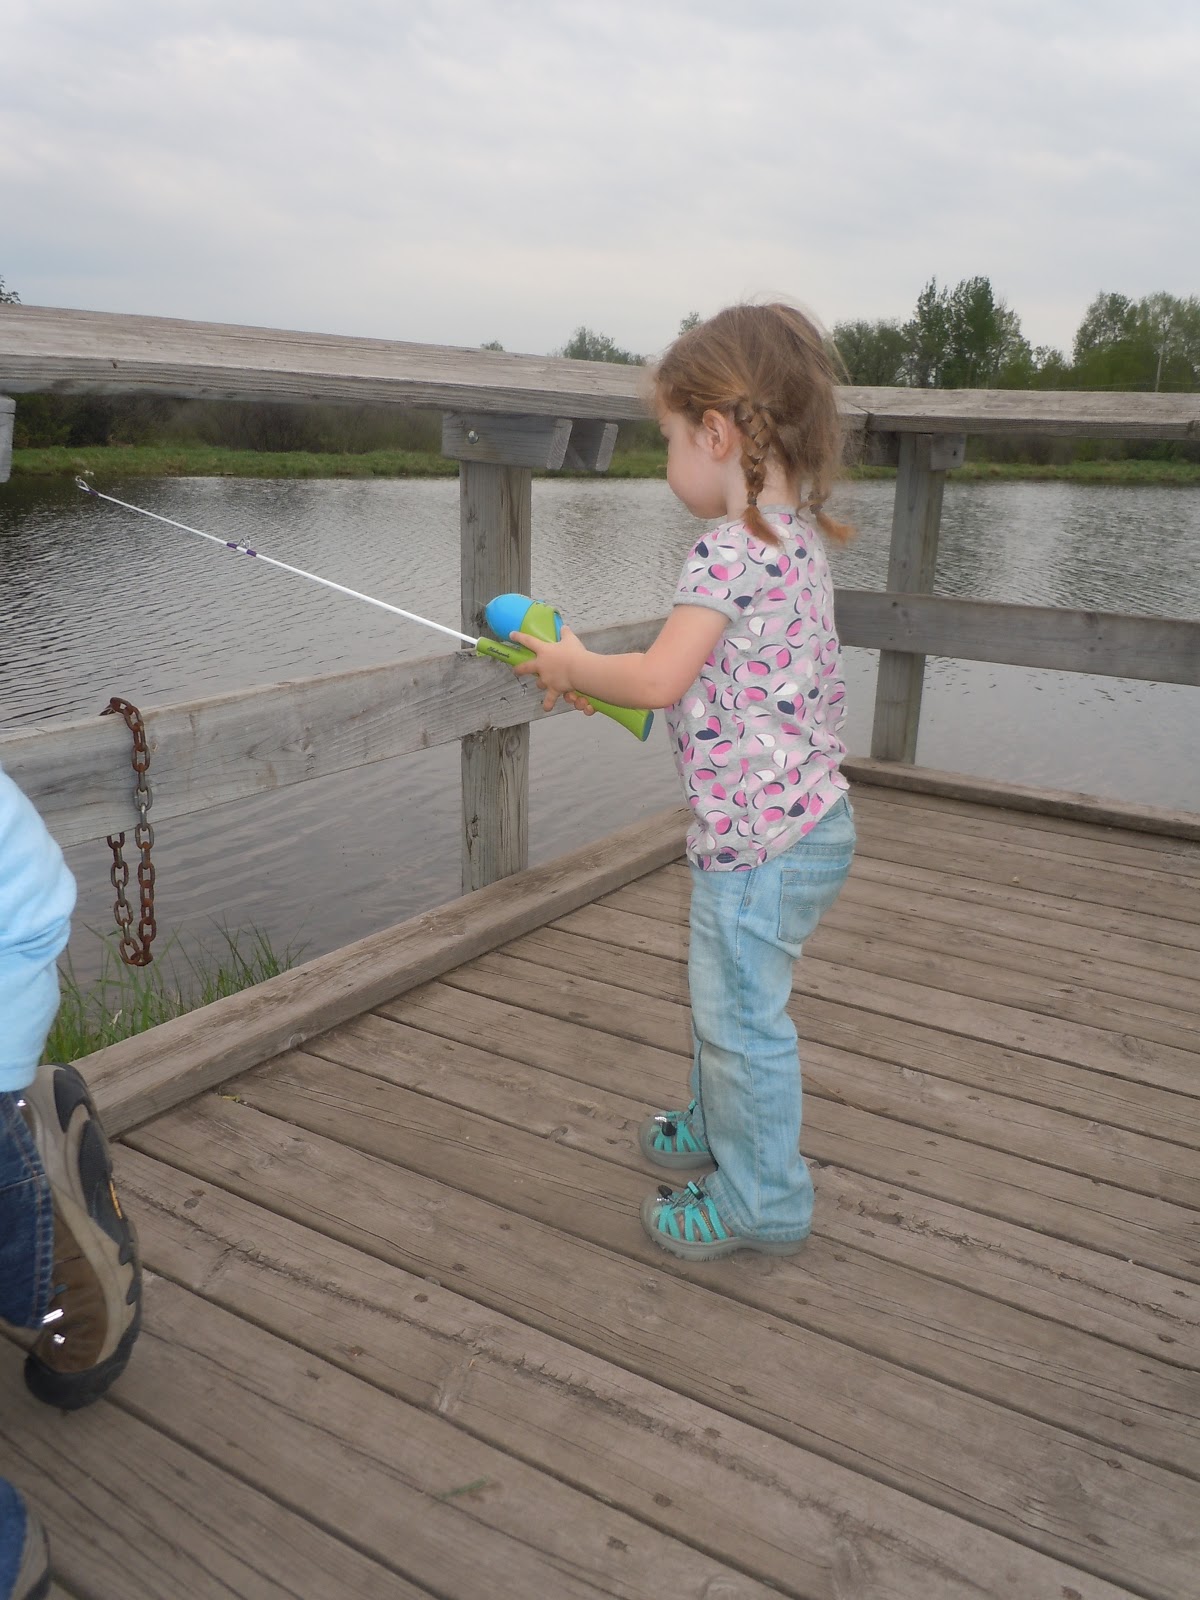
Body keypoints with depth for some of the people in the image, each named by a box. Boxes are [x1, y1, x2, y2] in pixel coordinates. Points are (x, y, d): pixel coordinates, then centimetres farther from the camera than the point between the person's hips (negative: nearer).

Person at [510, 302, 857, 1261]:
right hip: (809, 815, 10)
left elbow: (659, 681, -24)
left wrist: (572, 666, -5)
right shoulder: (798, 537, 10)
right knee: (725, 995, 26)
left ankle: (760, 1201, 21)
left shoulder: (730, 551, -21)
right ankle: (716, 1127, 46)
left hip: (757, 837, -10)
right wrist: (602, 678, 12)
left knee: (742, 1015, 5)